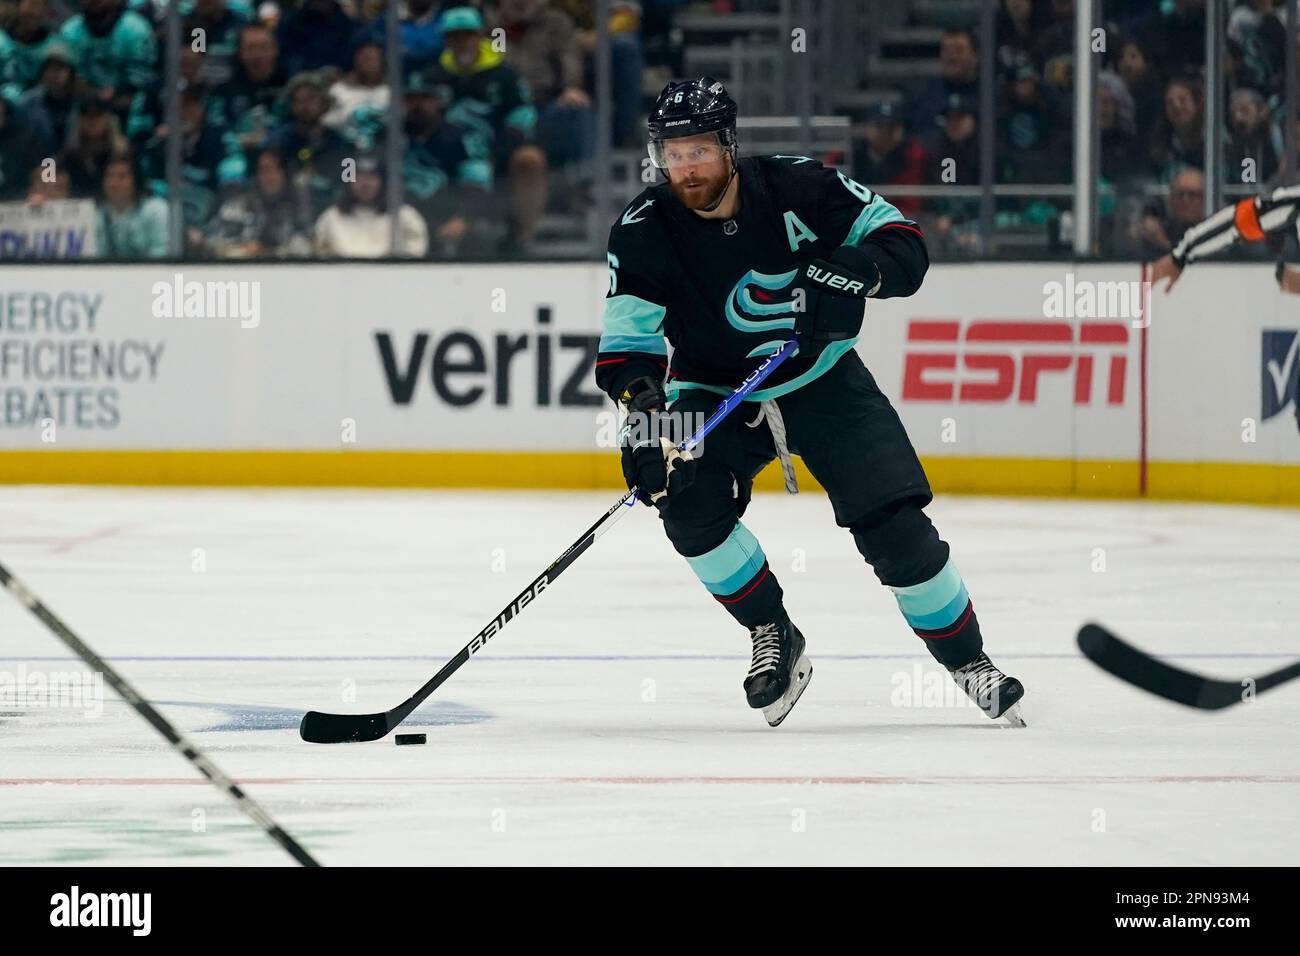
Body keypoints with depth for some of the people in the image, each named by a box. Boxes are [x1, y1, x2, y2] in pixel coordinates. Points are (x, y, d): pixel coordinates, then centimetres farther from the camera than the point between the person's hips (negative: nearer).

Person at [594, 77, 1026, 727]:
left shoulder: (796, 187, -19)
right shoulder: (643, 232, -16)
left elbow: (905, 243, -14)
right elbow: (626, 342, -19)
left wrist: (860, 269, -36)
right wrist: (643, 406, -39)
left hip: (823, 380, -1)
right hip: (715, 392, 1)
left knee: (893, 525, -13)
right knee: (688, 499, -25)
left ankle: (967, 661, 5)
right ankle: (774, 638, -5)